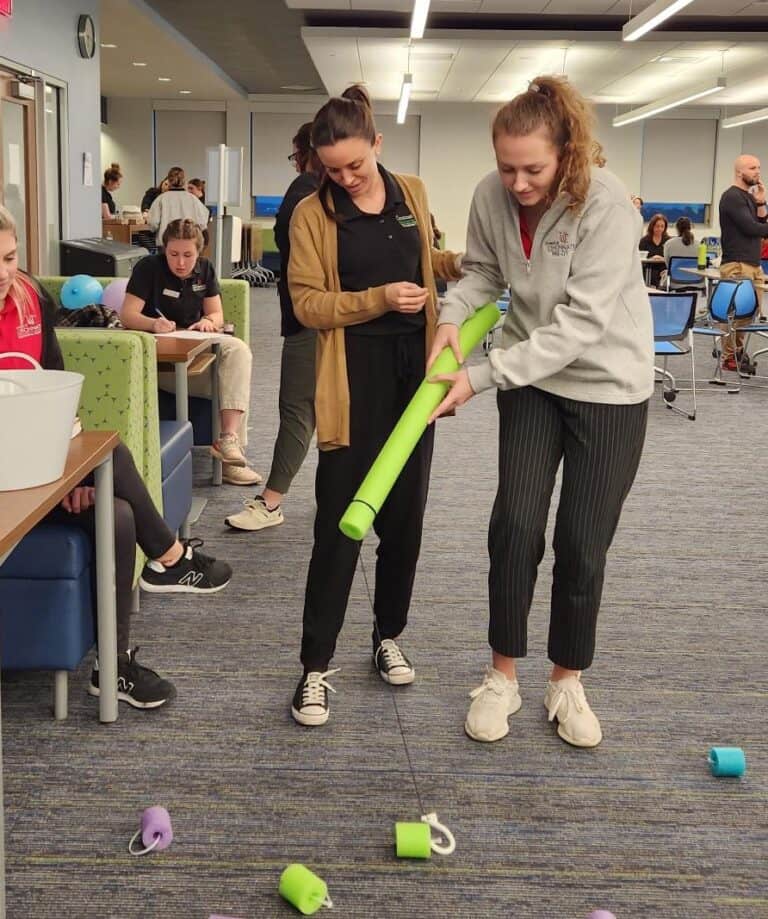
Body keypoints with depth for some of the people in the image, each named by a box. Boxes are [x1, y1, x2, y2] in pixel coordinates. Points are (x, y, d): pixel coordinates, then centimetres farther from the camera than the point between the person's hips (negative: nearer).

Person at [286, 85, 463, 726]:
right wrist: (378, 299, -21)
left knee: (405, 513, 11)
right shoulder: (312, 214, -7)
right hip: (355, 378, -4)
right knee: (340, 522, -4)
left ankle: (389, 635, 29)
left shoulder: (412, 193, 7)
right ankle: (317, 665, 4)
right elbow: (307, 303, -10)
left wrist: (463, 264, 7)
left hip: (415, 367, 5)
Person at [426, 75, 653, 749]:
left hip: (608, 384, -3)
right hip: (532, 377, 4)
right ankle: (503, 676, 16)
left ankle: (567, 683, 22)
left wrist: (482, 377, -30)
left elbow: (582, 322, -28)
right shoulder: (492, 195, -11)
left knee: (583, 543, 1)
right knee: (516, 524, -2)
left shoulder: (606, 204, -25)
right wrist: (454, 315, -15)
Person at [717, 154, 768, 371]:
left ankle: (737, 352, 17)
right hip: (736, 264, -9)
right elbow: (750, 228, -17)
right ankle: (729, 357, -2)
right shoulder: (732, 197, -8)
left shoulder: (750, 197, 20)